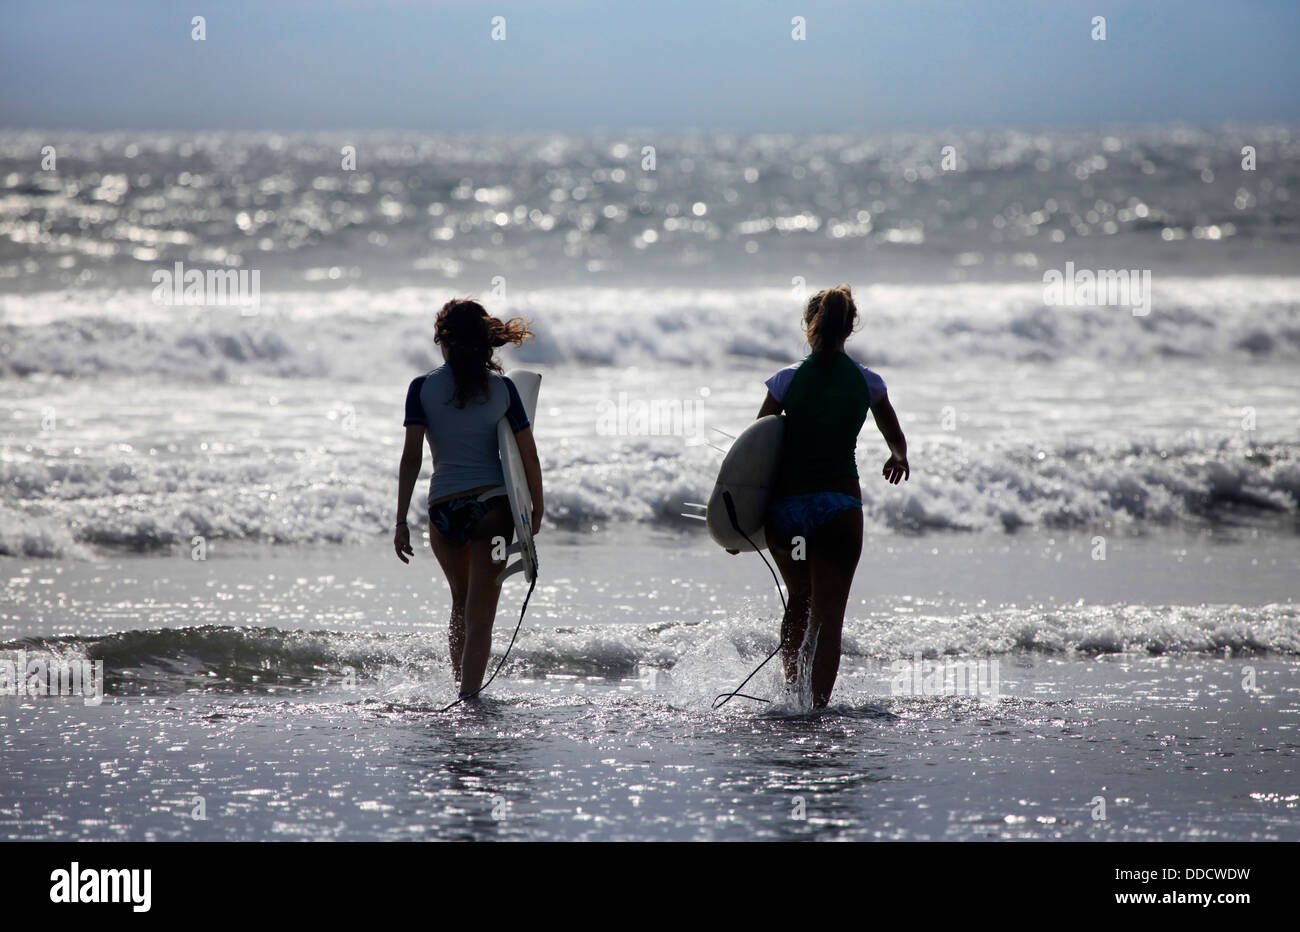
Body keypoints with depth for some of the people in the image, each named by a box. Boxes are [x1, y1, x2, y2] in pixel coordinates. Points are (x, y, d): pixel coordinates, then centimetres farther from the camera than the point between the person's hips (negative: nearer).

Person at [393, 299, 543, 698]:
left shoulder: (423, 388, 0)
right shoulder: (502, 388, 2)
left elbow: (411, 457, -6)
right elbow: (529, 456, 2)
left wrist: (401, 522, -5)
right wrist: (537, 510, 15)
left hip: (444, 509, 1)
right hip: (493, 504, -1)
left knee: (461, 601, 25)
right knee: (480, 617, -1)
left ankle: (460, 687, 27)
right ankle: (469, 698, -12)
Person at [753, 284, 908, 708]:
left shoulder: (787, 380, -1)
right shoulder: (867, 383, 3)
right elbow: (896, 440, 21)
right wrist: (899, 458, 46)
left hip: (786, 503, 1)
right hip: (839, 505, -1)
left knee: (799, 601, 24)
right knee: (828, 616, 0)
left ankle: (792, 688, 19)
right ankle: (817, 705, -12)